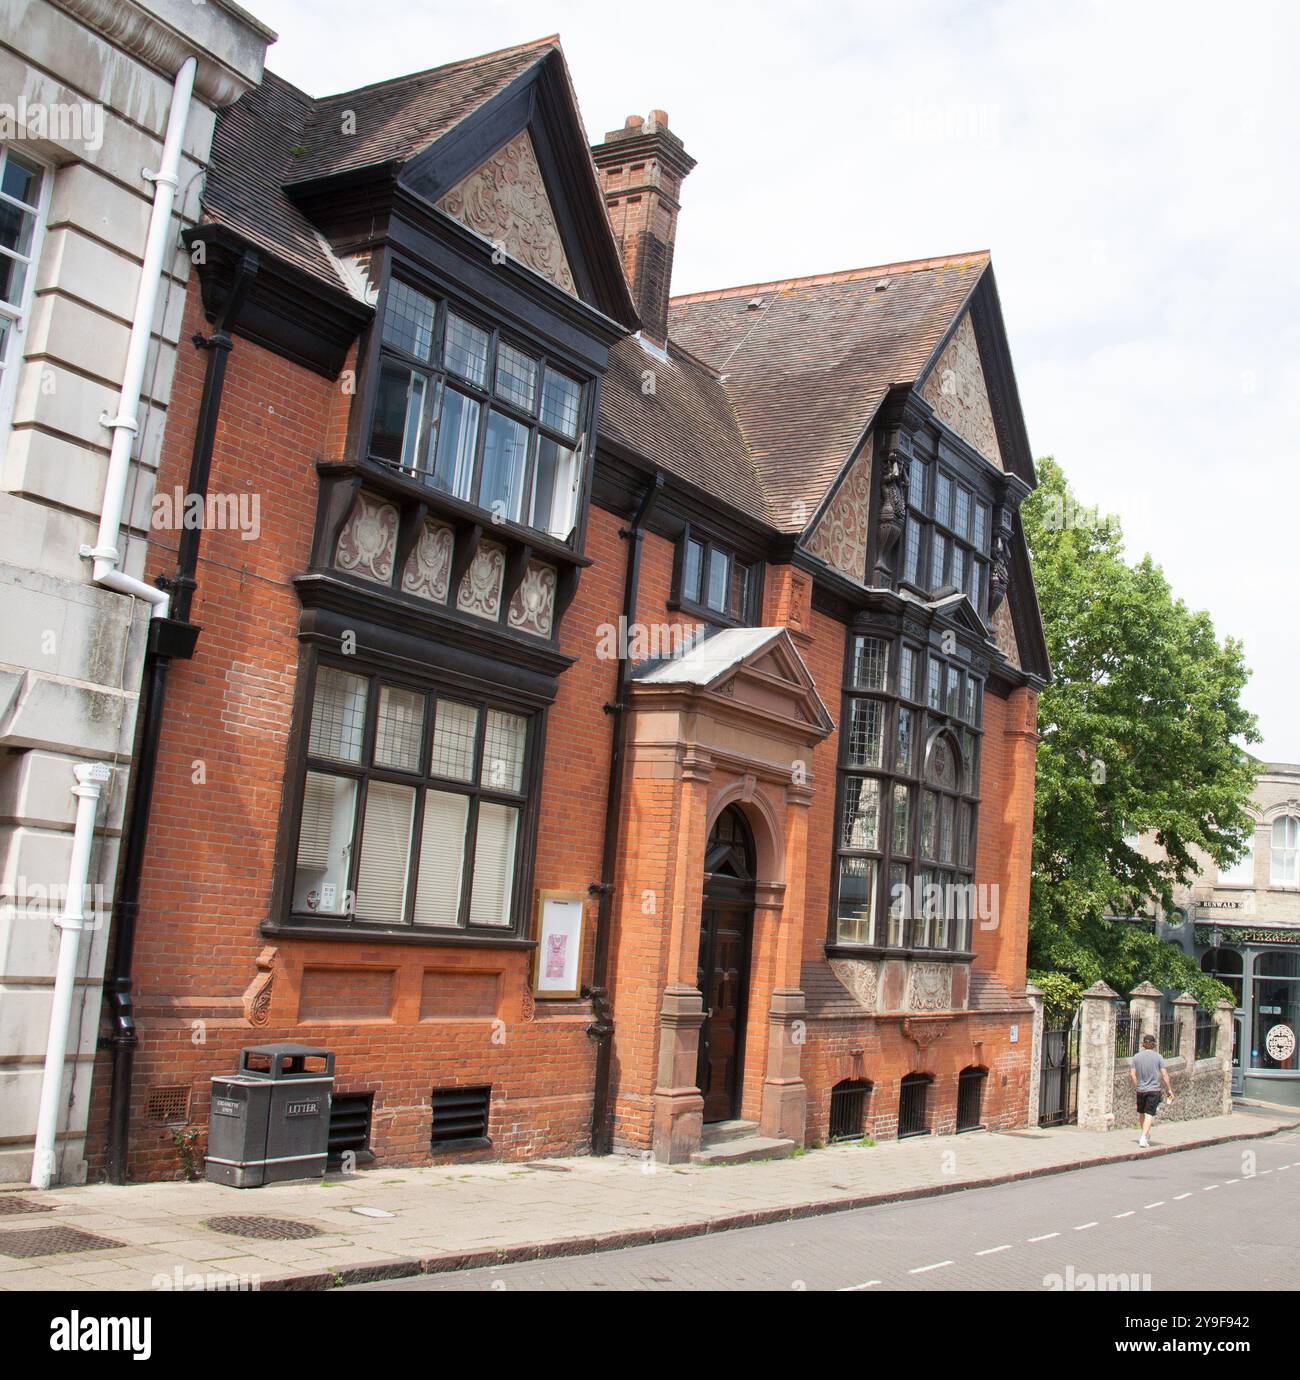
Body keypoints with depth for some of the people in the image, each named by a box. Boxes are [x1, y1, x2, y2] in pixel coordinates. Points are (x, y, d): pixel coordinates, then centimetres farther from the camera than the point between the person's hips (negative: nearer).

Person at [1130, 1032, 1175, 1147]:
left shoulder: (1137, 1056, 1)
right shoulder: (1158, 1057, -5)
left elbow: (1132, 1074, -1)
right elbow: (1164, 1074, -7)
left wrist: (1137, 1086, 12)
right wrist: (1169, 1089, 1)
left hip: (1140, 1090, 2)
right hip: (1154, 1090, -2)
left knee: (1142, 1113, 19)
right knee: (1149, 1114, -2)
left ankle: (1146, 1134, 35)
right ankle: (1143, 1138, -13)